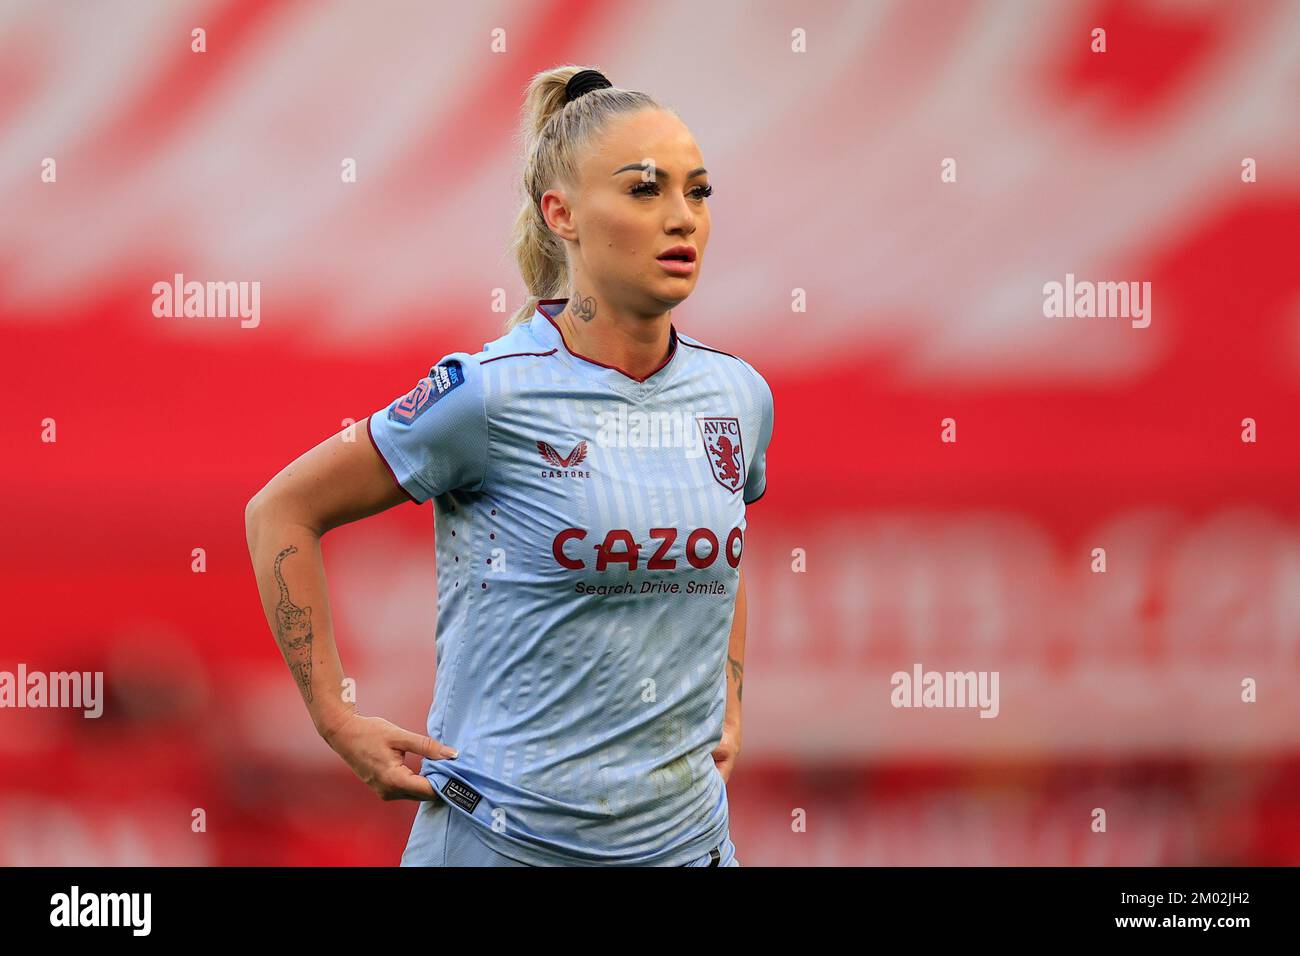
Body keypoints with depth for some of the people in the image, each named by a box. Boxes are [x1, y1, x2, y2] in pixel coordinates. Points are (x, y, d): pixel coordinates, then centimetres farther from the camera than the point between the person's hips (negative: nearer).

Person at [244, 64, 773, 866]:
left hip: (686, 834, 5)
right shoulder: (491, 395, -12)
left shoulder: (739, 395, 4)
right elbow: (282, 512, -4)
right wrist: (340, 725, -6)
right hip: (506, 838, -5)